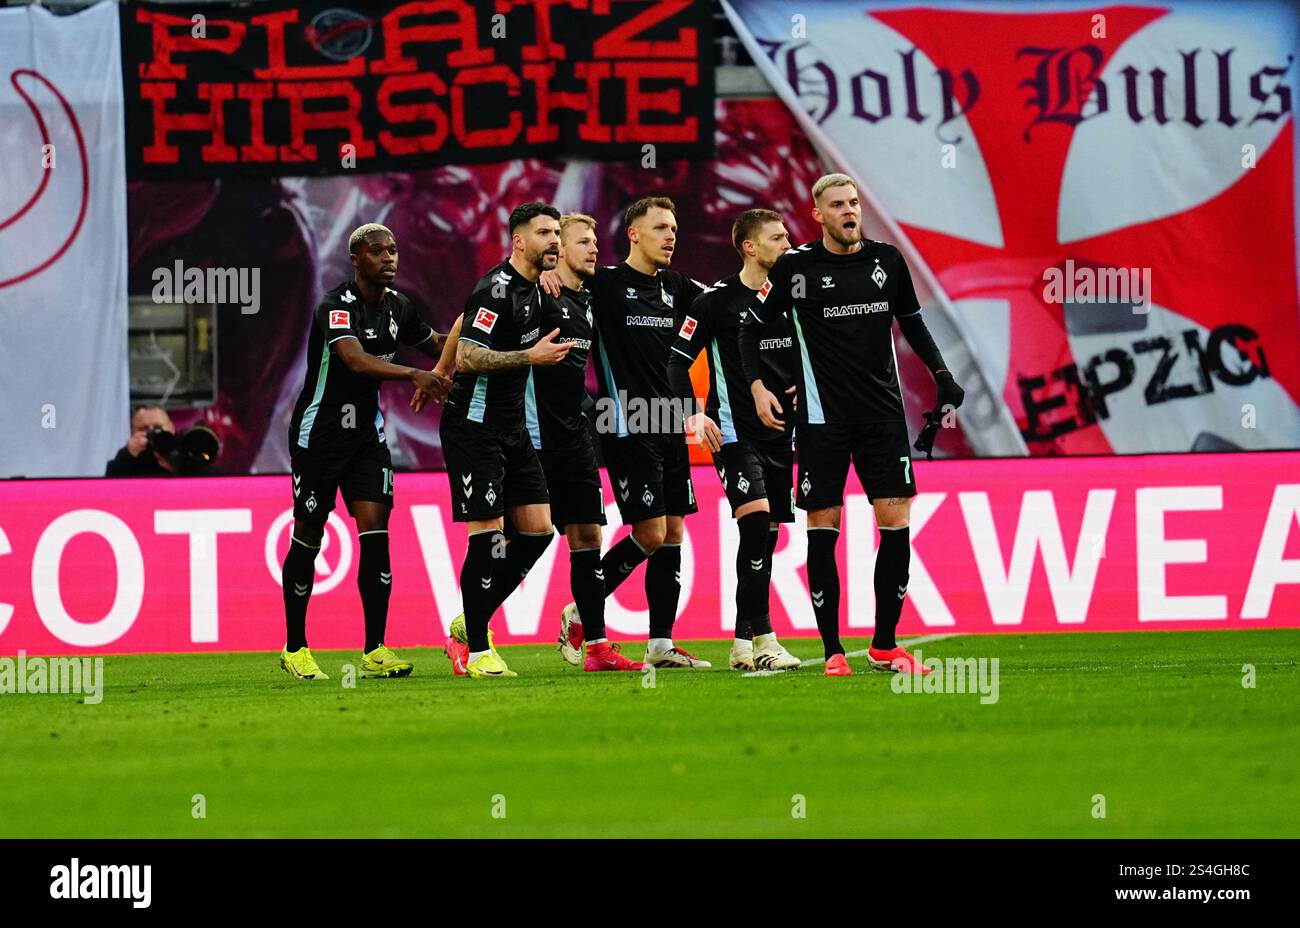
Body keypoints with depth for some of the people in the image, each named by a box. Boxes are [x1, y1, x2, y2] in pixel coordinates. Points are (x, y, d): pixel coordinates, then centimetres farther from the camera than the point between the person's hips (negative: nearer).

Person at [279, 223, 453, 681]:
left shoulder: (397, 306, 4)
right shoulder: (337, 307, -20)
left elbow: (436, 345, 22)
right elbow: (356, 361, -38)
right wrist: (414, 375, -48)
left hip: (366, 432, 6)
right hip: (319, 432, -6)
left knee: (375, 530, -7)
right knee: (308, 538, 2)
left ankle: (375, 652, -8)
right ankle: (295, 649, 16)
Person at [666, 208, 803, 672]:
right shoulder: (717, 299, -6)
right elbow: (677, 359, -5)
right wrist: (693, 414, -16)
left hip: (779, 434, 6)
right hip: (734, 432, -6)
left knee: (767, 536, 6)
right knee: (756, 520, -21)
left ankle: (745, 644, 14)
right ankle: (758, 638, -21)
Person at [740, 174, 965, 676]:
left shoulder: (887, 259, 6)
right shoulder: (796, 265, -3)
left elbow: (911, 320, 20)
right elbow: (751, 326, 3)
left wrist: (942, 375, 10)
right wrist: (757, 386, -9)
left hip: (883, 410, 3)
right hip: (822, 415, -3)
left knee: (896, 521, -4)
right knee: (822, 527, -3)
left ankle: (885, 645, 5)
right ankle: (832, 650, 3)